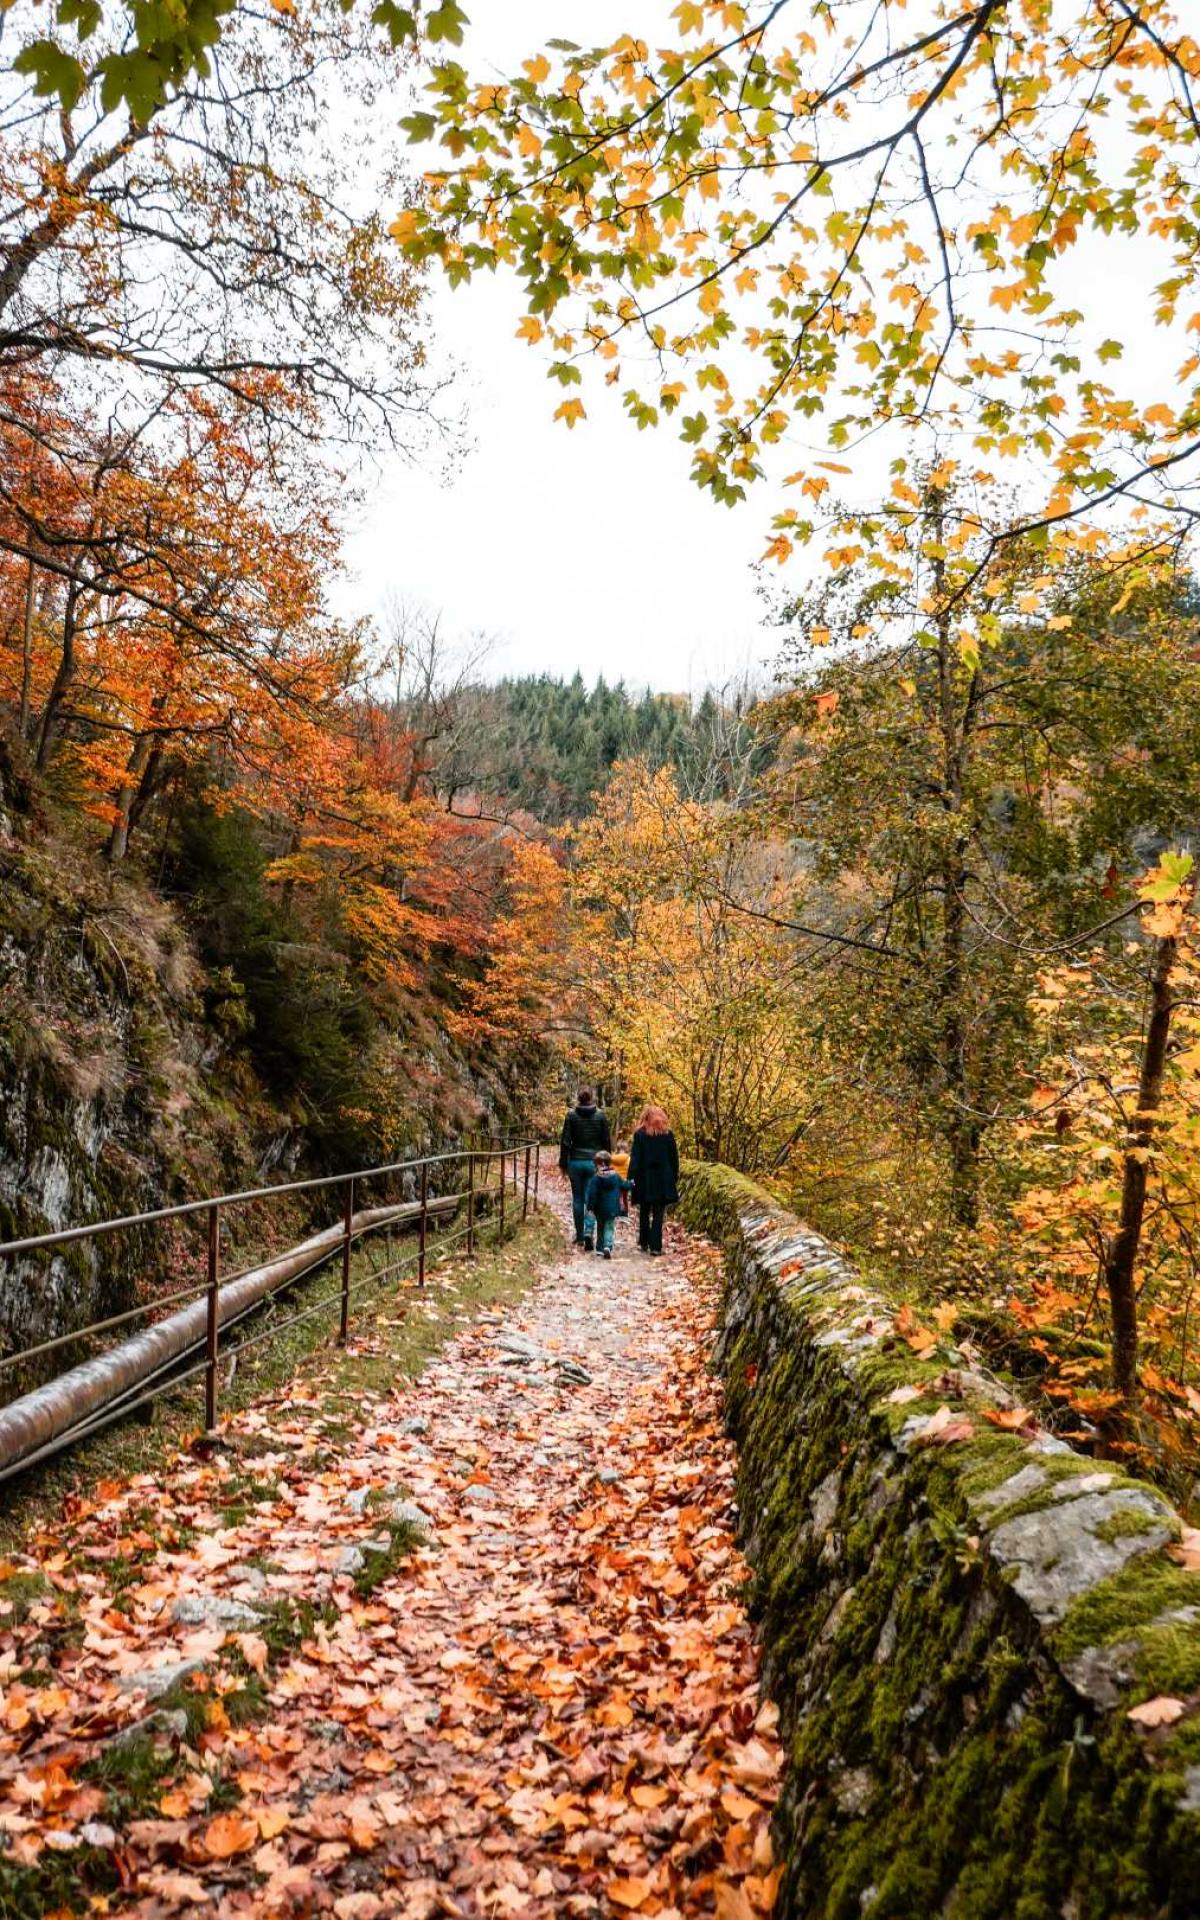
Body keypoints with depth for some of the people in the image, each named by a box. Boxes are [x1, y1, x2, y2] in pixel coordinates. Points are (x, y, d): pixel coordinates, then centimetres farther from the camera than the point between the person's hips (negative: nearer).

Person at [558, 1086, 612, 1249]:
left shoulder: (572, 1115, -4)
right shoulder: (600, 1115, -2)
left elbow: (565, 1141, -3)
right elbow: (607, 1141, 1)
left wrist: (563, 1163, 4)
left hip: (575, 1162, 0)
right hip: (594, 1162, 0)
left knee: (577, 1199, 10)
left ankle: (579, 1236, 16)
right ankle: (588, 1231, -17)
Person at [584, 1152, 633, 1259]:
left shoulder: (595, 1178, -11)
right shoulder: (616, 1176, -3)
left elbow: (591, 1194, -14)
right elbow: (625, 1186, 11)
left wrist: (590, 1208, -9)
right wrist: (630, 1183, 34)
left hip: (600, 1209, 0)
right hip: (613, 1209, 0)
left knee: (600, 1227, 18)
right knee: (609, 1228, 1)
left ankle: (600, 1248, 25)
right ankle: (607, 1246, -21)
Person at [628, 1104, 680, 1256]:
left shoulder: (640, 1134, -5)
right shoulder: (668, 1134, 0)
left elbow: (635, 1158, -8)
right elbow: (674, 1158, 4)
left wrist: (632, 1178, -7)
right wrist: (675, 1178, 12)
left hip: (645, 1180, 0)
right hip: (663, 1180, 0)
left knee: (644, 1212, 14)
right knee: (658, 1214, 1)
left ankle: (644, 1243, 19)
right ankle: (655, 1246, -5)